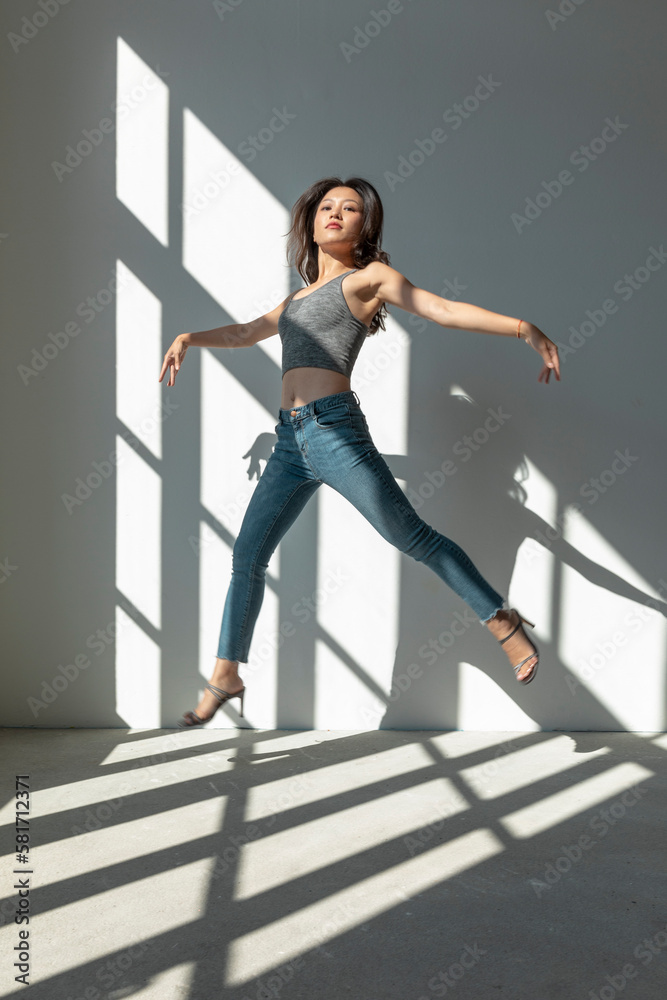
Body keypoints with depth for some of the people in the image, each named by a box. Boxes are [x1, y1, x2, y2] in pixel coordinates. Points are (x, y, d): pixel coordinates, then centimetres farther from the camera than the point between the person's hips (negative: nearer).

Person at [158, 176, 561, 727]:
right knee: (247, 556, 7)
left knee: (414, 536, -9)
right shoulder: (300, 296, 25)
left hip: (334, 428, -7)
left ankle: (505, 623, 5)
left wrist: (523, 327, -17)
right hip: (290, 441, 7)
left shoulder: (369, 277, 6)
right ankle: (226, 676, 19)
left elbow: (444, 309, -5)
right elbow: (246, 333, 39)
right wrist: (189, 337, 27)